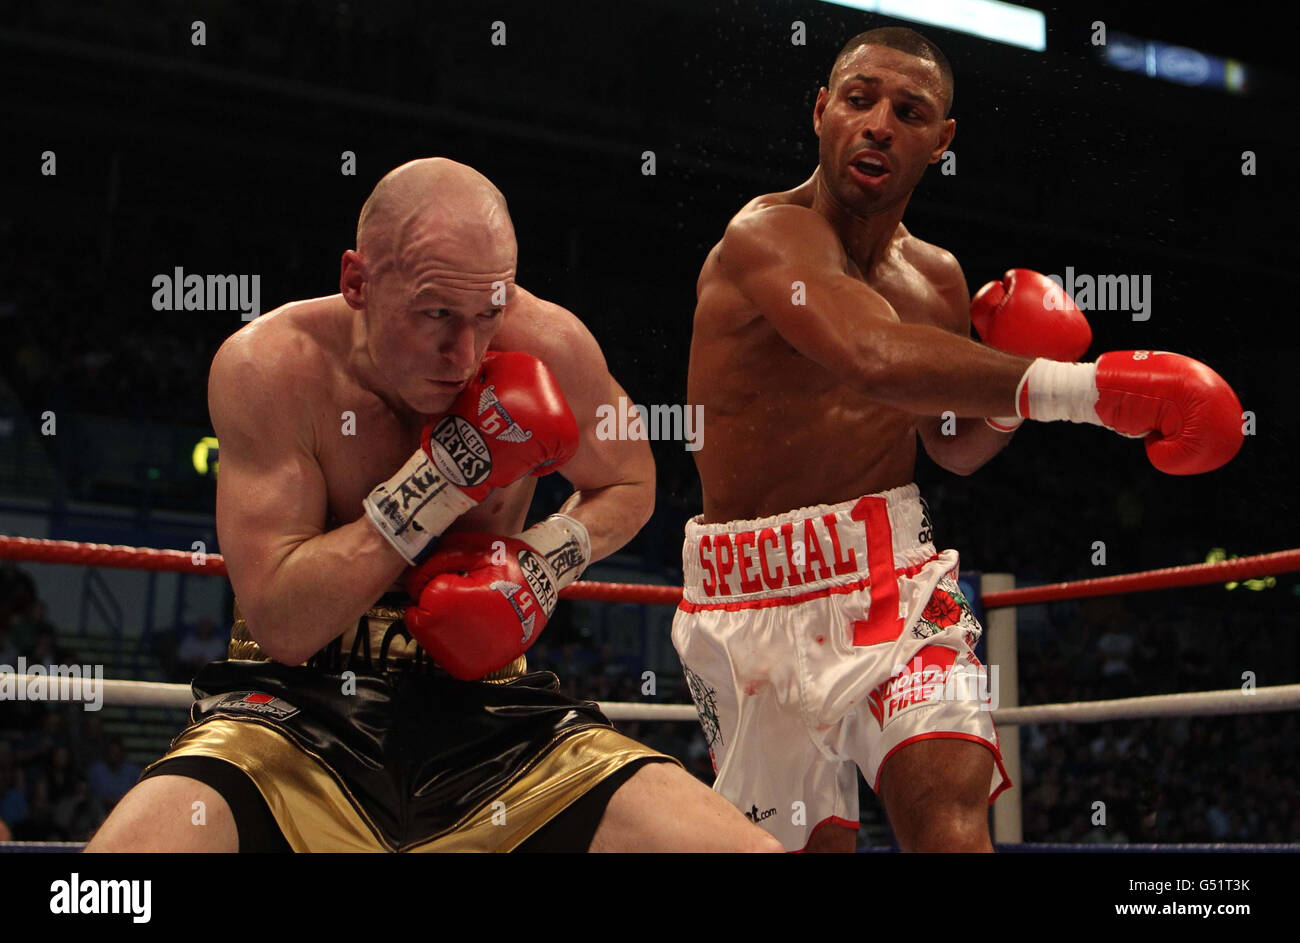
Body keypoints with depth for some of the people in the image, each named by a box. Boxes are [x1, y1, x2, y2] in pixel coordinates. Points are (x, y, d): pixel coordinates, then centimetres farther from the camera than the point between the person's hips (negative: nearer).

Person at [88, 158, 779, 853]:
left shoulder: (549, 347, -7)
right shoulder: (270, 366, -13)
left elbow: (629, 485, 16)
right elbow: (280, 625, -17)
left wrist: (544, 560, -7)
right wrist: (446, 471, -22)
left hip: (483, 708, 2)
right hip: (300, 711, -1)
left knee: (746, 846, -19)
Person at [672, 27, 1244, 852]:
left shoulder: (938, 277, 10)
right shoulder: (768, 235, -14)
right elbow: (876, 359, -35)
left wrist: (1010, 390, 2)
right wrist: (1077, 387, -38)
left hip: (897, 580, 4)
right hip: (760, 597, -4)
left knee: (950, 808, -17)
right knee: (807, 840, 6)